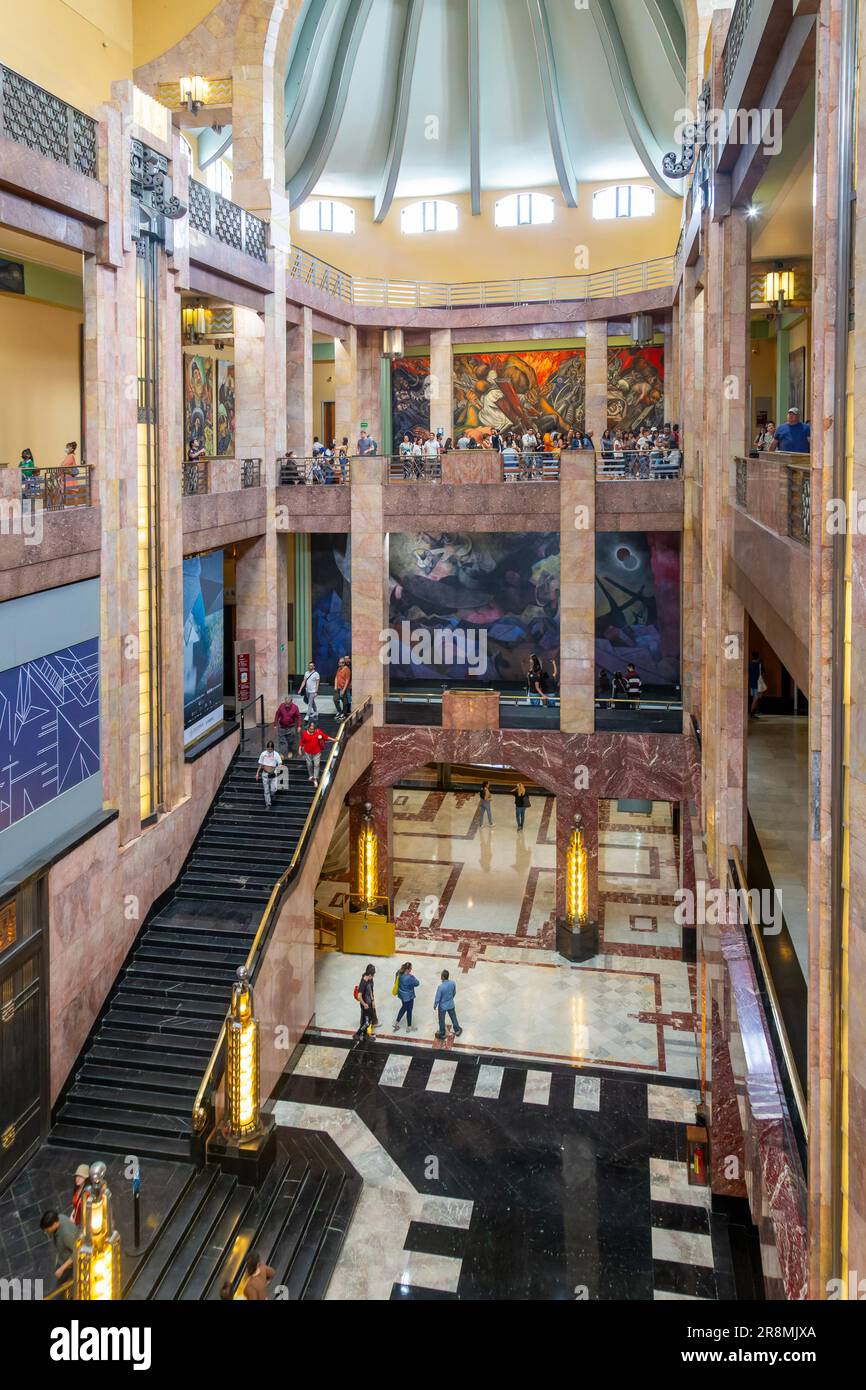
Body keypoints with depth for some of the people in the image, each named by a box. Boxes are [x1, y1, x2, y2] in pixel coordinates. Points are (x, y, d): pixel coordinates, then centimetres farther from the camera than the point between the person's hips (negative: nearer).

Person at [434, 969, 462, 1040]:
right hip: (451, 1005, 4)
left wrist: (435, 1005, -3)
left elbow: (437, 998, -22)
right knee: (453, 1018, 26)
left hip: (442, 1006, -4)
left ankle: (442, 1034, 38)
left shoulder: (440, 987, -34)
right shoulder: (452, 983, -19)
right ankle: (457, 1030, 44)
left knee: (442, 1021, 19)